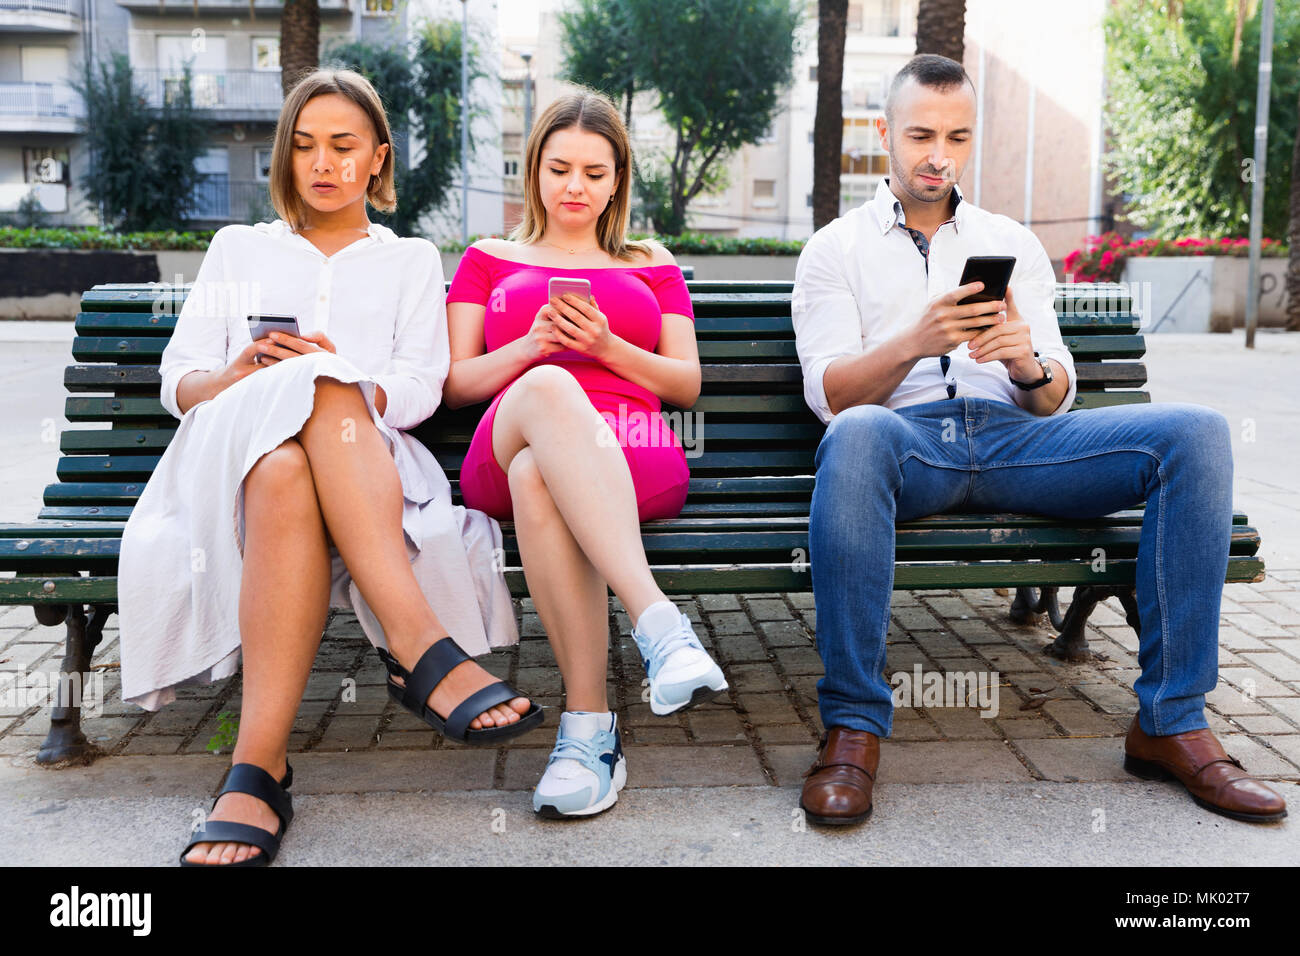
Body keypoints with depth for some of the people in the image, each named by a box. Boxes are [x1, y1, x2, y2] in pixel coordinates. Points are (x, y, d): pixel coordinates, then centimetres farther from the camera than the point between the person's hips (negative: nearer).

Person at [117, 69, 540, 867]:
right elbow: (177, 382, 16)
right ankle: (426, 651, -48)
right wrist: (242, 378, -9)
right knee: (285, 471, -39)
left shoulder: (410, 261, 25)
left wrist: (342, 380, -14)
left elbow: (419, 392, 7)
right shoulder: (238, 249, 27)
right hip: (230, 455, 1)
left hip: (366, 459, -1)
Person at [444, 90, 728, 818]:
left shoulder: (652, 264, 30)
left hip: (634, 457, 0)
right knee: (549, 388, -41)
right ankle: (659, 622, -52)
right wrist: (529, 348, -4)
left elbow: (688, 384, 18)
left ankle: (589, 728, -46)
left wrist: (607, 346, -1)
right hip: (506, 451, 0)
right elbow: (454, 382, 17)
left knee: (538, 475, -40)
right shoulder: (488, 260, 29)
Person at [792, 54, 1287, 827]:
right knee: (857, 437, -40)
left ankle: (1171, 720, -15)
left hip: (1013, 437, 3)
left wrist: (1027, 362, -11)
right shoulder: (836, 249, 14)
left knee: (1196, 433, -20)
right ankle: (853, 726, -31)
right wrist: (915, 343, -19)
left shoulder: (1014, 244, 22)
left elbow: (1057, 401, 14)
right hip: (908, 442, -3)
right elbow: (829, 394, -1)